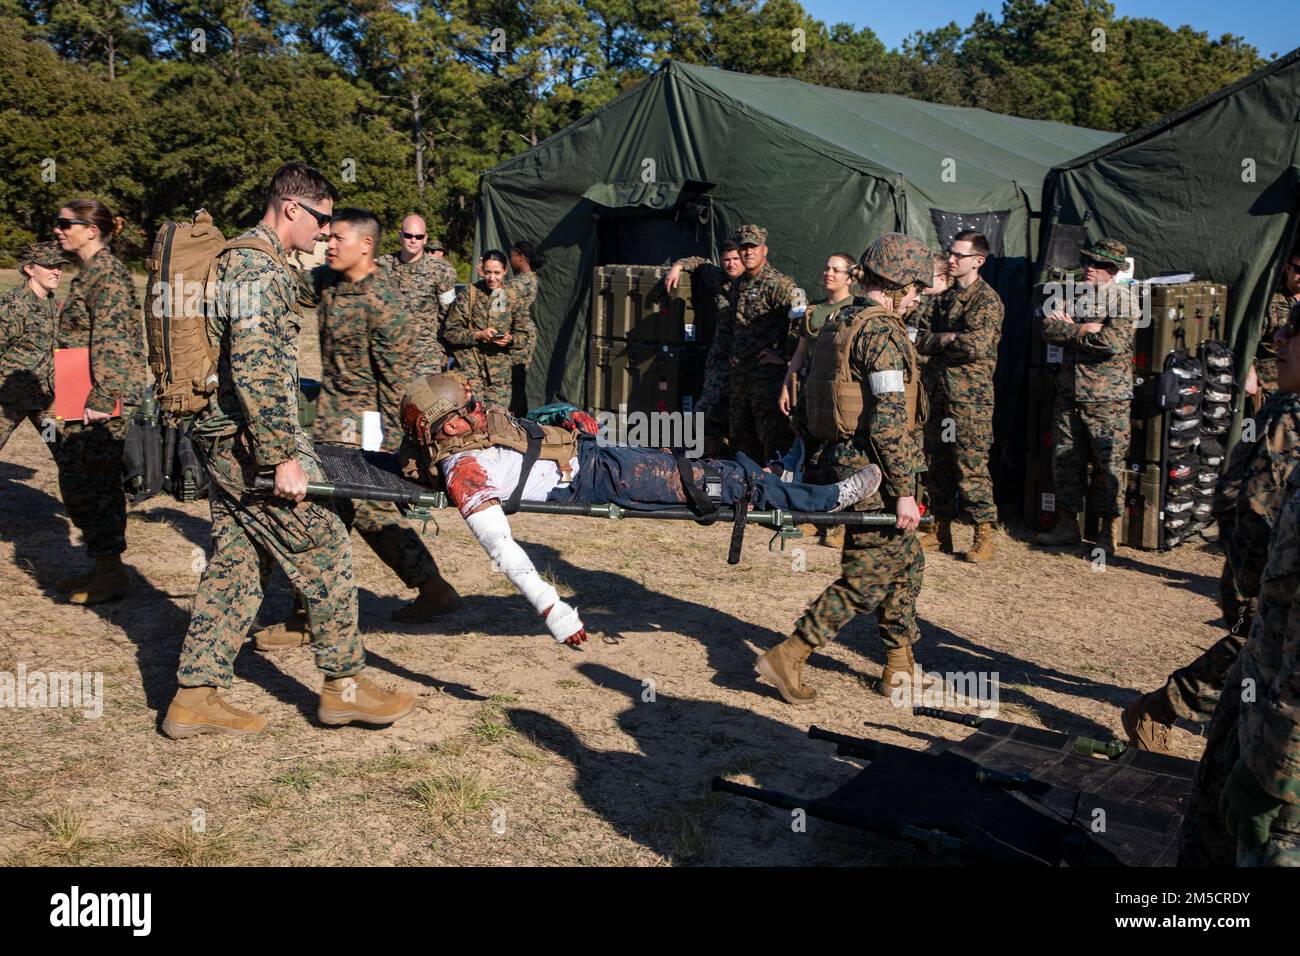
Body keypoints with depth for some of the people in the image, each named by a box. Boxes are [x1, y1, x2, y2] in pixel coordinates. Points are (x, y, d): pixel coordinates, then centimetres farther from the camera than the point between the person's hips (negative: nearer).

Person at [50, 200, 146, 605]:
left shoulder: (105, 273, -13)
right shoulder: (93, 271, 17)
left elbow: (110, 342, -20)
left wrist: (99, 400, -23)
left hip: (102, 402, -10)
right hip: (86, 398, 10)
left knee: (88, 484, -4)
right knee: (78, 483, 14)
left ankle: (112, 573, 5)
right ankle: (104, 567, 23)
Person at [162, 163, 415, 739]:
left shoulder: (234, 259, 18)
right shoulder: (260, 269, -15)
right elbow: (255, 369, -24)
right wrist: (282, 457, -24)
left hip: (220, 439, 10)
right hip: (251, 438, -10)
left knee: (236, 561, 12)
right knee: (325, 551, 0)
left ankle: (196, 695, 15)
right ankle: (344, 685, 10)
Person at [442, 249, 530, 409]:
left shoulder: (514, 297, 8)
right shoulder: (468, 294, 0)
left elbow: (524, 335, 12)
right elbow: (450, 332, 0)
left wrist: (510, 339, -10)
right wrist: (478, 335, -13)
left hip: (501, 370, 3)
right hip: (470, 366, -3)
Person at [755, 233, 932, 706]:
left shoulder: (838, 326, 14)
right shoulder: (884, 333, -15)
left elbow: (812, 399, 18)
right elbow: (889, 421, -21)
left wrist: (828, 460, 23)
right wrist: (904, 490, -19)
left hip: (841, 458, 10)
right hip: (872, 470, -10)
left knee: (906, 562, 19)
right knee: (868, 578, -1)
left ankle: (900, 669, 29)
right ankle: (787, 657, 0)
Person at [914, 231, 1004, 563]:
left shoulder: (987, 299, -6)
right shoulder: (944, 296, 17)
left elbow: (977, 345, -19)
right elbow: (921, 341, 9)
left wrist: (939, 341, -7)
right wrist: (952, 339, -10)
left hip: (970, 397, -7)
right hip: (938, 394, 7)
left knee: (971, 467, -8)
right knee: (937, 465, 11)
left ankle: (986, 536, 1)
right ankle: (940, 532, 21)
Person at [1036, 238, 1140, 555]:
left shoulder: (1124, 300, -5)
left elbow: (1114, 341, -19)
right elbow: (1049, 329, -1)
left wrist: (1070, 330, -9)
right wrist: (1085, 329, -15)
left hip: (1107, 398, -6)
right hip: (1070, 395, 6)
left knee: (1108, 465, 0)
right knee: (1065, 460, 10)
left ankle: (1109, 533, 9)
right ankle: (1067, 525, 21)